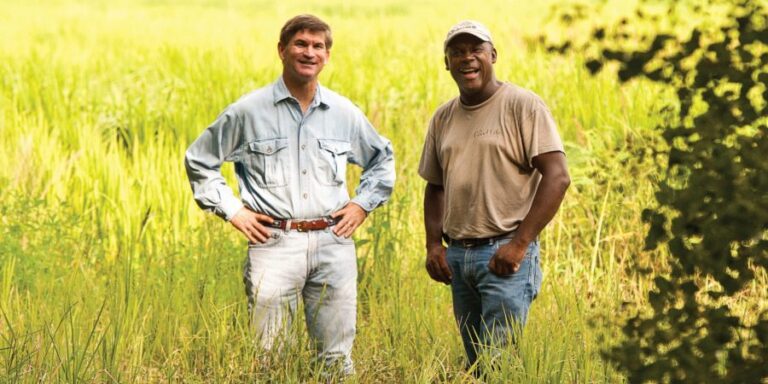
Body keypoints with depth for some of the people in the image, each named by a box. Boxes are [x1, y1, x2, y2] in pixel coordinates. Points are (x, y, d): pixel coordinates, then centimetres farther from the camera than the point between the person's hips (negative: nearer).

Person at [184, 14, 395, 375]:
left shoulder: (345, 113, 10)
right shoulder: (248, 110, 1)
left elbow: (383, 158, 27)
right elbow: (198, 159, 11)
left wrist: (362, 203, 13)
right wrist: (232, 210, 4)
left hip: (333, 242, 3)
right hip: (275, 243, -3)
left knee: (337, 356, 6)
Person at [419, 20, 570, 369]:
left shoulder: (522, 105, -6)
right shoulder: (443, 118, 13)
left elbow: (557, 177, -13)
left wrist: (519, 243, -17)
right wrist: (433, 244, 7)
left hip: (505, 253, -6)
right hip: (457, 257, 6)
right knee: (475, 362, 11)